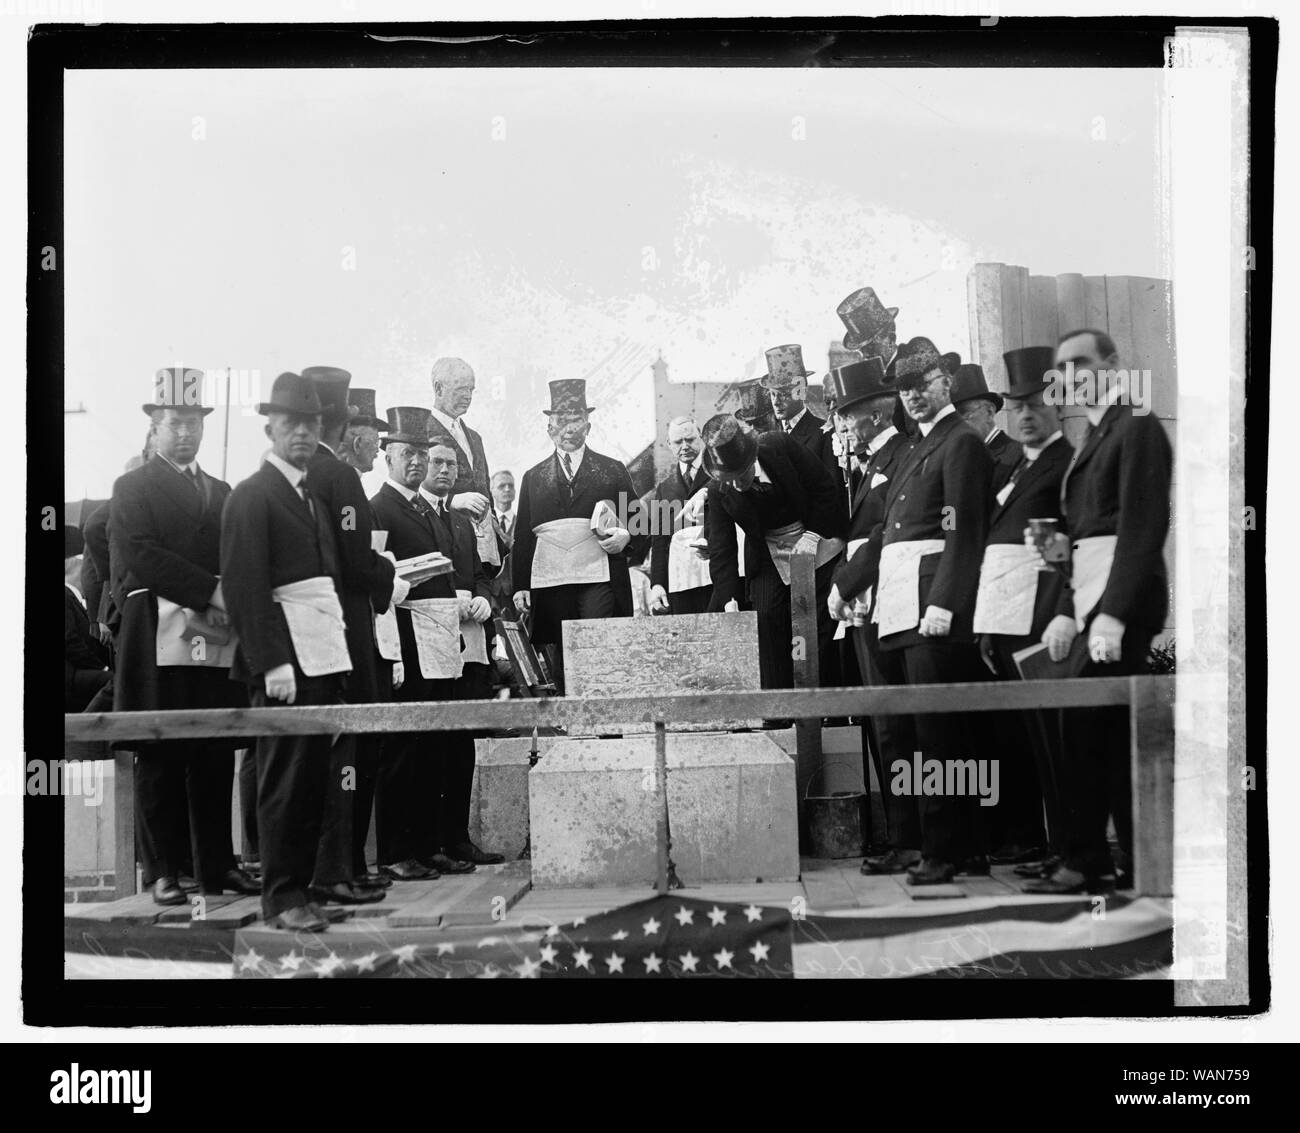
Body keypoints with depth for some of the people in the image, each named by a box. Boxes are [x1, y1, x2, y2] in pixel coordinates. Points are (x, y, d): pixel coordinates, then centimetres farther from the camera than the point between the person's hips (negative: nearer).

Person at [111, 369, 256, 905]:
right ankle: (162, 869, 5)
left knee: (216, 756, 4)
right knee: (160, 757, -1)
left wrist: (224, 607, -6)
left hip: (217, 639, 4)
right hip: (159, 640, -4)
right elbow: (140, 555, -9)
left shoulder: (222, 492, 21)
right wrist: (211, 591, -15)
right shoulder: (133, 487, 6)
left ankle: (217, 864, 10)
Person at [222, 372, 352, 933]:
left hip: (323, 657, 8)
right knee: (285, 781, -5)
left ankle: (301, 885, 17)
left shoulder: (313, 499, 21)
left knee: (313, 779, 10)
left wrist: (336, 665, 13)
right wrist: (272, 663, -19)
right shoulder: (252, 496, -5)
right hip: (286, 661, -8)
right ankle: (282, 897, 1)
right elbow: (243, 585, -13)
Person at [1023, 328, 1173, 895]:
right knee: (1111, 728, 10)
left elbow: (1144, 526, -17)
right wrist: (1068, 610, 13)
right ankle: (1133, 859, 16)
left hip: (1122, 592, -9)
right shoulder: (1094, 436, 20)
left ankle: (1088, 862, -2)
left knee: (1089, 727, -9)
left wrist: (1112, 614, -22)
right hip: (1090, 594, 9)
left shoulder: (1138, 428, -8)